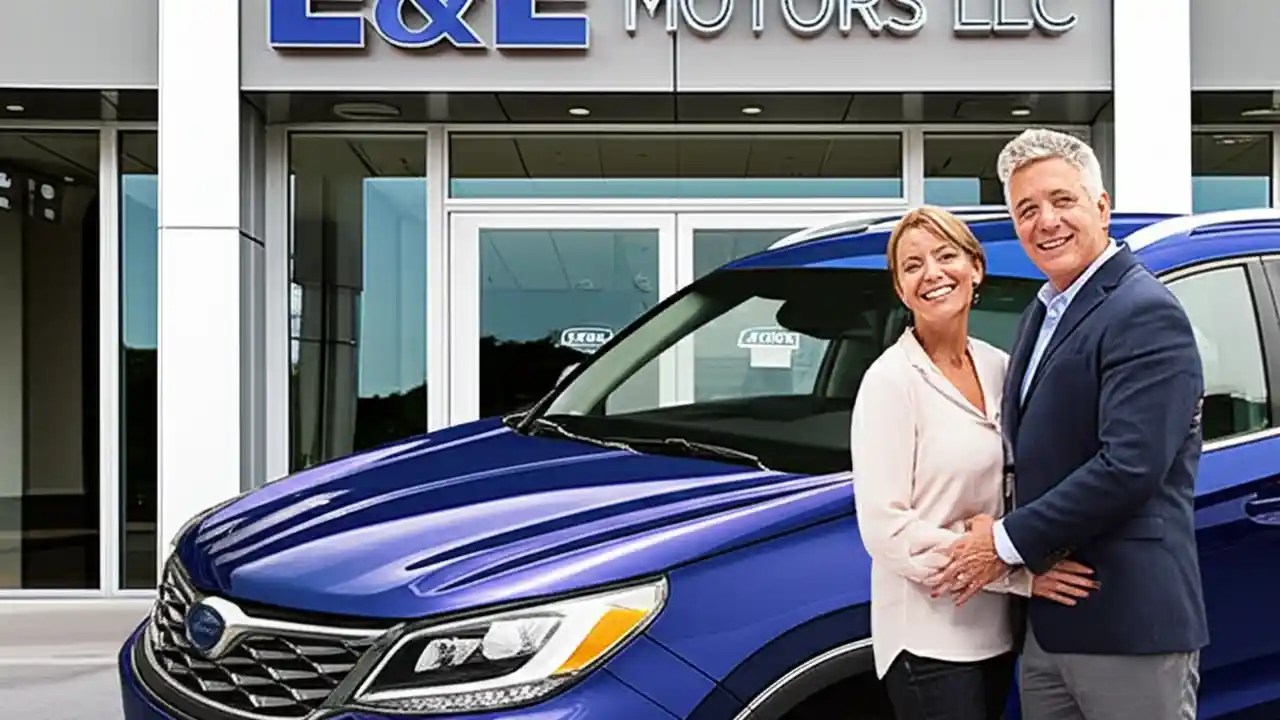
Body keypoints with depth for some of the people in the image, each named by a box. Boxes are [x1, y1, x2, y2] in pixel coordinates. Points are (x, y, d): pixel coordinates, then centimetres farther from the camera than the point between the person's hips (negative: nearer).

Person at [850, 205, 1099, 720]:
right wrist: (1018, 572, -20)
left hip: (996, 631, 6)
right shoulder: (890, 380, -12)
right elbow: (885, 530, -17)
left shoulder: (998, 367, 7)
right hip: (929, 640, -6)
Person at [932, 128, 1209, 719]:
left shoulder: (1146, 314, -13)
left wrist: (1009, 542, -15)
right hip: (1047, 622, 8)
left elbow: (1130, 466, -22)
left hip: (1129, 623, -8)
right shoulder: (1042, 314, 15)